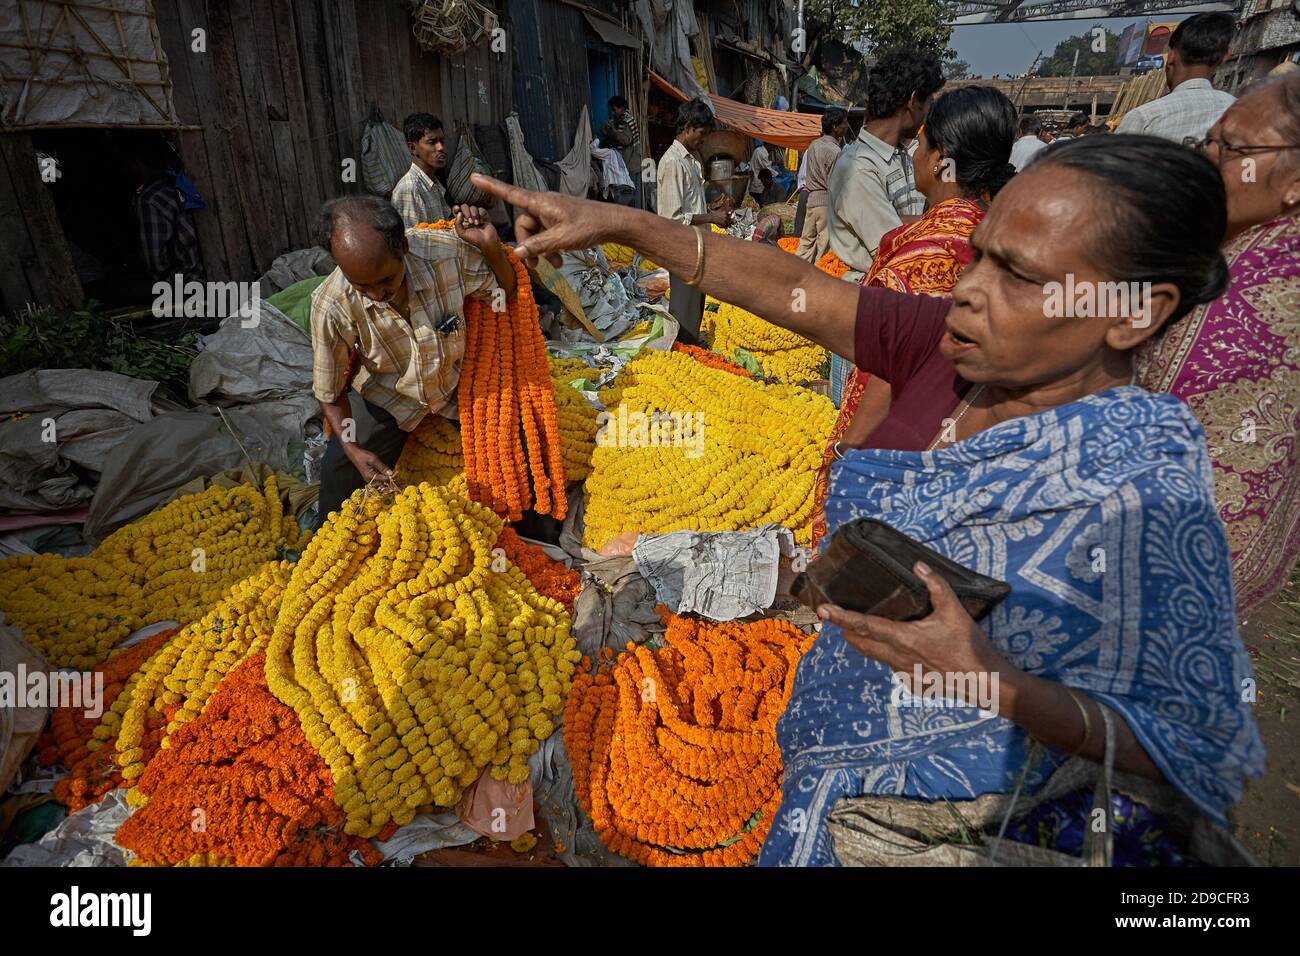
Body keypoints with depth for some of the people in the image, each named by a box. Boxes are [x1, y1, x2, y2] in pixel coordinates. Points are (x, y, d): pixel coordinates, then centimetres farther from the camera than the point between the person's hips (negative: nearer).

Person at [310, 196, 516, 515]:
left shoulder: (447, 251, -31)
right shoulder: (332, 307, -32)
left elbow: (507, 289, -10)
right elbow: (329, 393, -15)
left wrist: (490, 246, -30)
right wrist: (352, 450, -26)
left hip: (455, 382, 2)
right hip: (387, 398, -1)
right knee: (343, 475, -1)